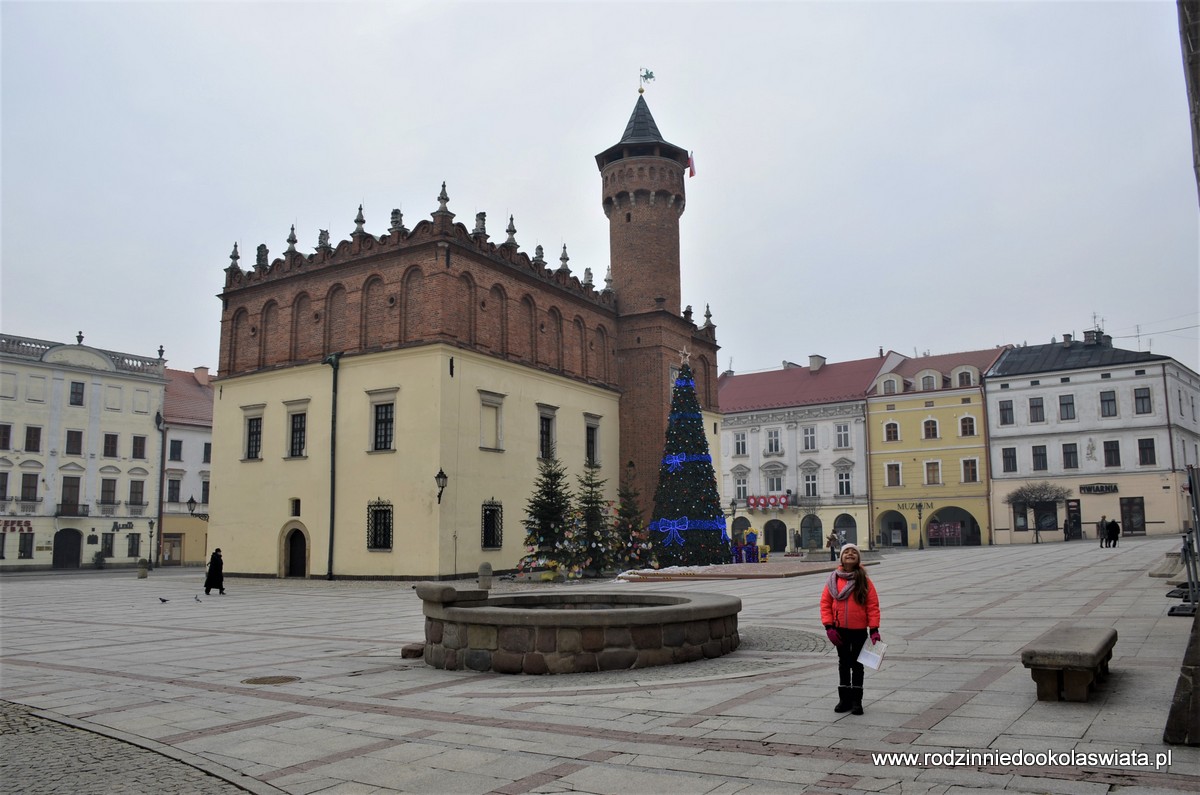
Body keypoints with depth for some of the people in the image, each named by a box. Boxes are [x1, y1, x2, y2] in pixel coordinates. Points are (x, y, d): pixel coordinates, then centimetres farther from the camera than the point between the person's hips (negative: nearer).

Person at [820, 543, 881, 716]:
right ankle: (844, 699, 22)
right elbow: (825, 603, -1)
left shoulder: (864, 581, -6)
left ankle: (856, 701, 18)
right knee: (843, 663, 13)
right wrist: (829, 626, -8)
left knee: (857, 664, 8)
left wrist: (874, 629, -12)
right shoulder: (833, 579, -2)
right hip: (840, 630, 2)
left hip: (859, 630, -2)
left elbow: (873, 606, -6)